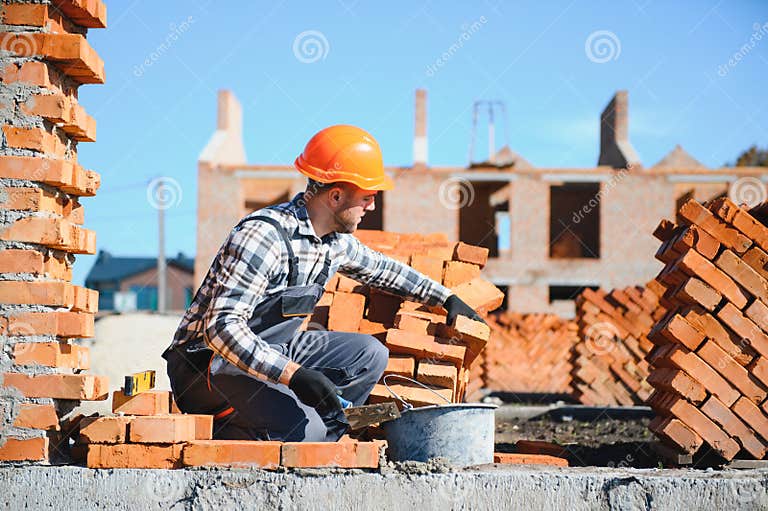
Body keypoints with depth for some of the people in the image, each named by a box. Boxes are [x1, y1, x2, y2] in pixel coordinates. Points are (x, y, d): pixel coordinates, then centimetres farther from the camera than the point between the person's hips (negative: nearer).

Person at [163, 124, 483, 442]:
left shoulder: (336, 241, 3)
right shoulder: (262, 237, -26)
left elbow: (380, 268, 27)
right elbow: (222, 327, -32)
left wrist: (446, 297, 31)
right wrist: (293, 375, -39)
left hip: (274, 351, 9)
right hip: (210, 362, -9)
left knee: (370, 354, -1)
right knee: (303, 430, -28)